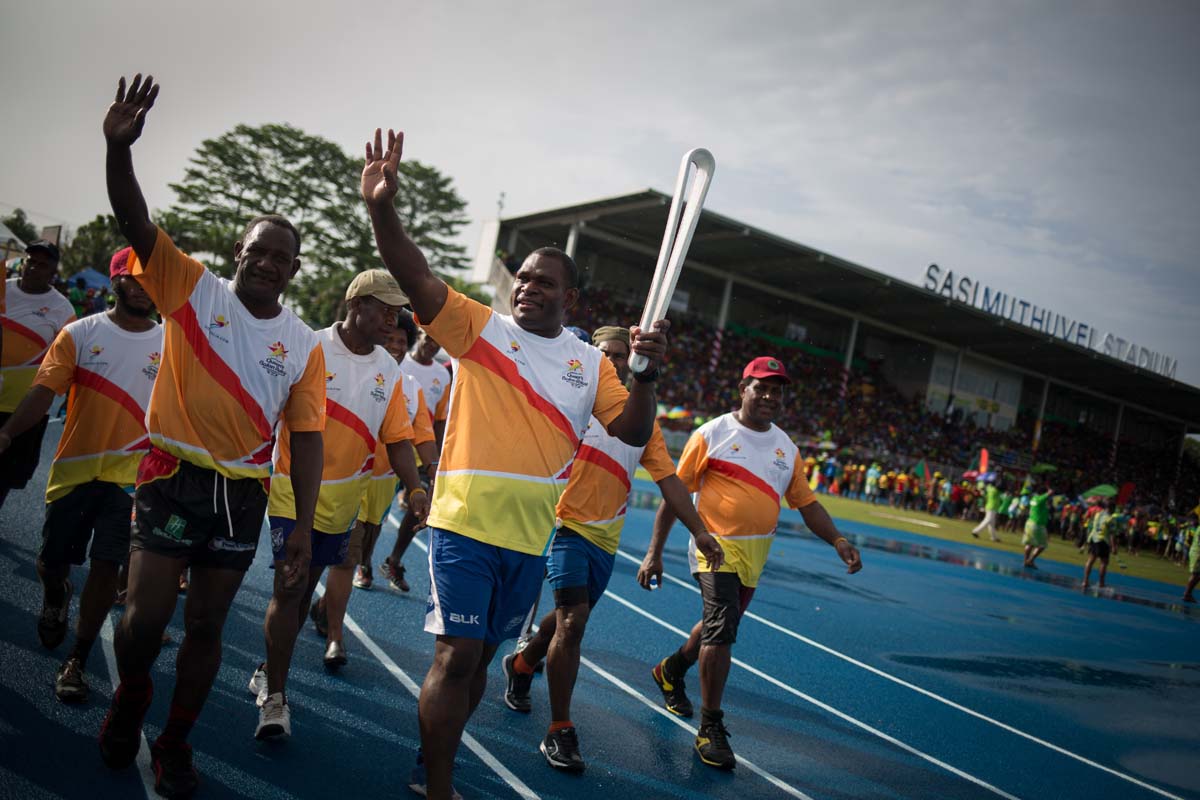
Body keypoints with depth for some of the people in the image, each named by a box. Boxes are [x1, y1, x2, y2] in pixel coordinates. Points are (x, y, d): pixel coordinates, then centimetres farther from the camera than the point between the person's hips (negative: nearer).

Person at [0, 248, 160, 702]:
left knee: (106, 566, -3)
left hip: (130, 475, 0)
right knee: (52, 561, 9)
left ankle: (76, 662, 12)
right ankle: (55, 599, 46)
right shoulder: (81, 333, -2)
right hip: (75, 467, 0)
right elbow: (44, 389, -10)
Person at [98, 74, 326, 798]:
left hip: (243, 494, 2)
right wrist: (119, 147, -33)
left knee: (207, 625, 10)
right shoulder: (191, 288, -2)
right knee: (148, 613, -6)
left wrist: (303, 531, -4)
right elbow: (134, 220, -15)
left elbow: (306, 438, 0)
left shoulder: (304, 343, 1)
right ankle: (130, 696, 29)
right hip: (173, 475, -2)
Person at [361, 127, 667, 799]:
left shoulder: (589, 361, 9)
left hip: (532, 535, 4)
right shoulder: (479, 327, -1)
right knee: (457, 655, -9)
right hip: (466, 521, -4)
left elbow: (632, 431, 2)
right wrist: (382, 208, -30)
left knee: (479, 656, 15)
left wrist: (646, 373, -16)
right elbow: (417, 276, -14)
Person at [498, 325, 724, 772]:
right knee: (572, 621, -15)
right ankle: (559, 732, -5)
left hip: (607, 538, 5)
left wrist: (698, 530, 2)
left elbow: (668, 480, 8)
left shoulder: (643, 420, 9)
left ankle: (521, 664, 48)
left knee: (569, 617, 18)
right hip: (568, 525, -5)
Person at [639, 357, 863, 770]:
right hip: (716, 546, -6)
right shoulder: (711, 434, -7)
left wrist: (838, 541, -5)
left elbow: (806, 502, 11)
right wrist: (655, 551, -9)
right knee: (722, 629, -17)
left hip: (755, 555, 6)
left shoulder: (786, 447, 8)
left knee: (721, 625, 18)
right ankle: (711, 728, -5)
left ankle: (671, 670, 46)